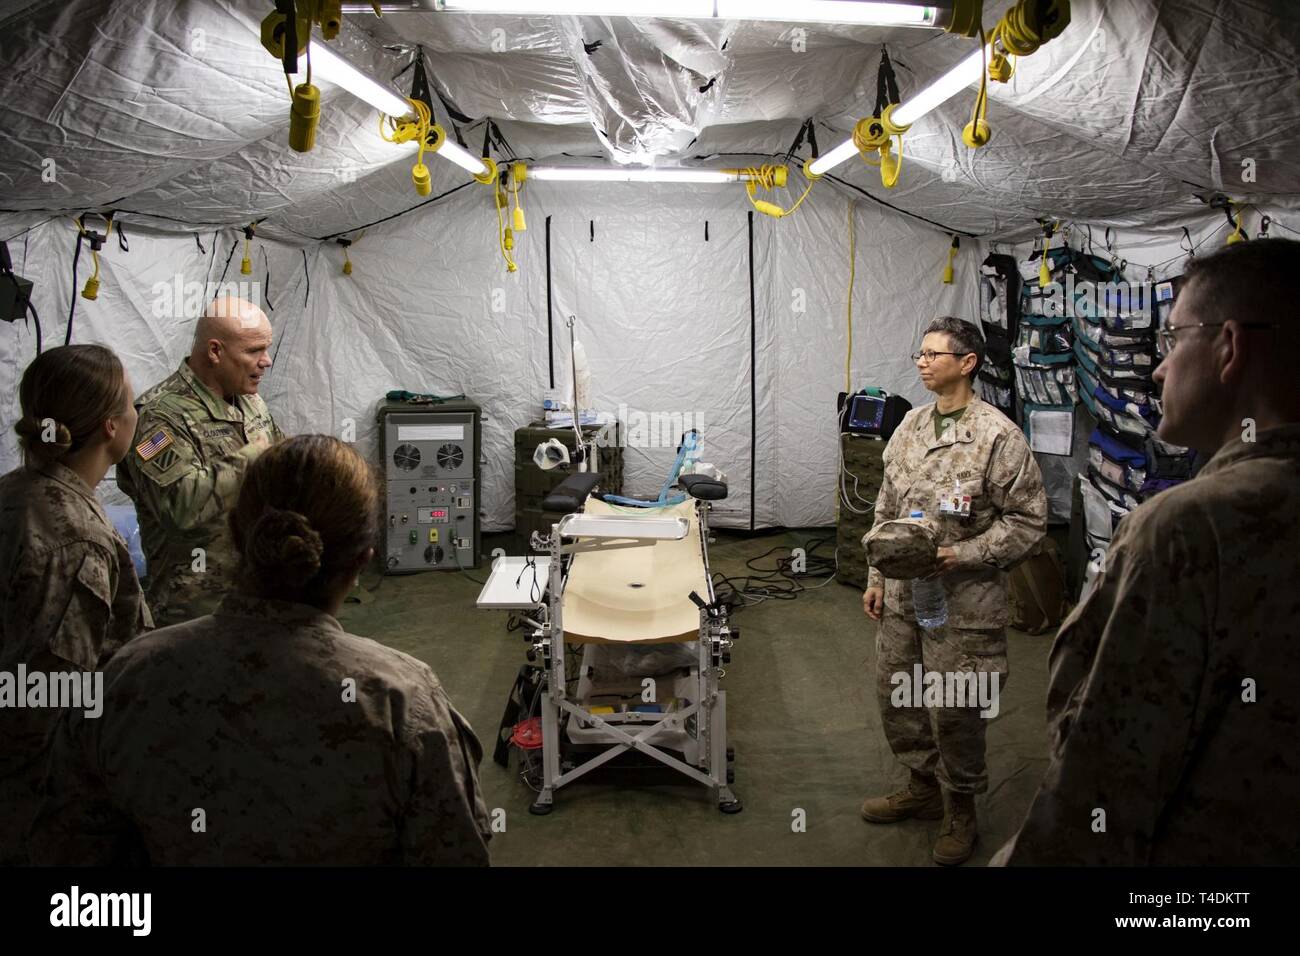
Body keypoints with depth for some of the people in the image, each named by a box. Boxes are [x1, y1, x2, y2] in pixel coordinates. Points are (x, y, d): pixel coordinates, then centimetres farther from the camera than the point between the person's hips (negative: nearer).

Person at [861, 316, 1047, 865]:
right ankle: (924, 787, 38)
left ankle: (960, 811, 27)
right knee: (895, 695, 16)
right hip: (902, 594, 7)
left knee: (953, 712, 4)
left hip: (962, 600, -6)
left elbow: (1027, 522, -12)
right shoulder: (910, 426, 6)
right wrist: (876, 577, 11)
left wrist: (959, 556, -20)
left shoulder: (998, 436, -14)